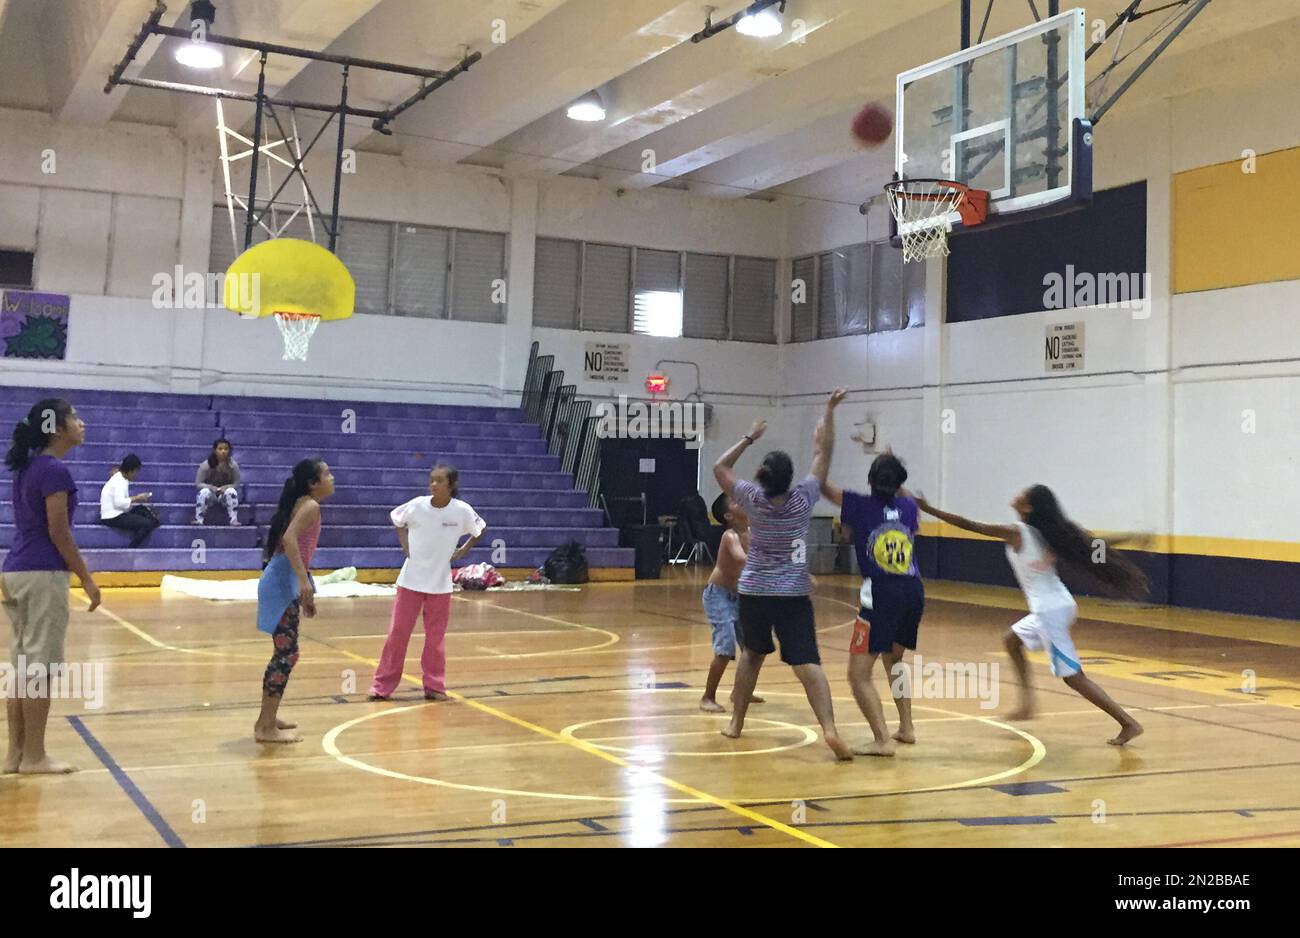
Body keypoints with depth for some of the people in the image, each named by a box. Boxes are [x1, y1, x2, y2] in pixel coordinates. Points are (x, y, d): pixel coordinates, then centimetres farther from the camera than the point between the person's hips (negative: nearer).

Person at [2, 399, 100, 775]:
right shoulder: (54, 470, -14)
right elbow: (58, 532, -16)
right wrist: (87, 578, -10)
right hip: (42, 574, -9)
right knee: (41, 666, -3)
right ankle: (33, 756, 2)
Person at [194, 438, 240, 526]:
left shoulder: (233, 465, -12)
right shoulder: (205, 465, -14)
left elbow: (236, 484, -5)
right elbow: (198, 483, -9)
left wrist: (225, 487, -25)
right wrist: (211, 487, -26)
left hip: (225, 493, 0)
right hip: (211, 492, 0)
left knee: (231, 491, -32)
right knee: (204, 491, -33)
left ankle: (234, 520, -32)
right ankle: (198, 520, -33)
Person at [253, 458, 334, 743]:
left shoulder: (303, 504, 17)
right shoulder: (311, 506, -11)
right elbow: (289, 539, -27)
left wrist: (305, 593, 23)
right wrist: (304, 581, -29)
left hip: (284, 581, 10)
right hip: (284, 582, -10)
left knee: (284, 653, 17)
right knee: (286, 654, -6)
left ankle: (267, 719, 25)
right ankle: (266, 727, -3)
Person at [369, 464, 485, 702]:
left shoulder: (462, 511, -12)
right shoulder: (417, 505, -11)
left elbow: (480, 530, 7)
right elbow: (396, 519, 10)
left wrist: (462, 551, -1)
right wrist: (404, 543, -1)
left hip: (440, 583, 0)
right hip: (411, 579, 0)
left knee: (435, 638, 7)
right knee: (397, 633, 3)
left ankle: (434, 686, 19)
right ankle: (382, 685, 11)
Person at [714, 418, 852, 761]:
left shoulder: (753, 500, -5)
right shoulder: (802, 500, -7)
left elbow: (720, 467, 10)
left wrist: (749, 438, 13)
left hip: (753, 593, 2)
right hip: (794, 596, -2)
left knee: (751, 654, 23)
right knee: (808, 663, -9)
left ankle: (736, 722, 29)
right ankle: (829, 729, -24)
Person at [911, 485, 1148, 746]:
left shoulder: (1016, 533, -15)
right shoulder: (1049, 531, 4)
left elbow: (968, 525, -14)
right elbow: (1092, 545, 7)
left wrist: (929, 509, -9)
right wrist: (1129, 537, 20)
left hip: (1049, 612, -9)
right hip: (1060, 605, 9)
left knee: (1073, 677, -1)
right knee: (1012, 639, 26)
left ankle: (1128, 723, 0)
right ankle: (1026, 703, 28)